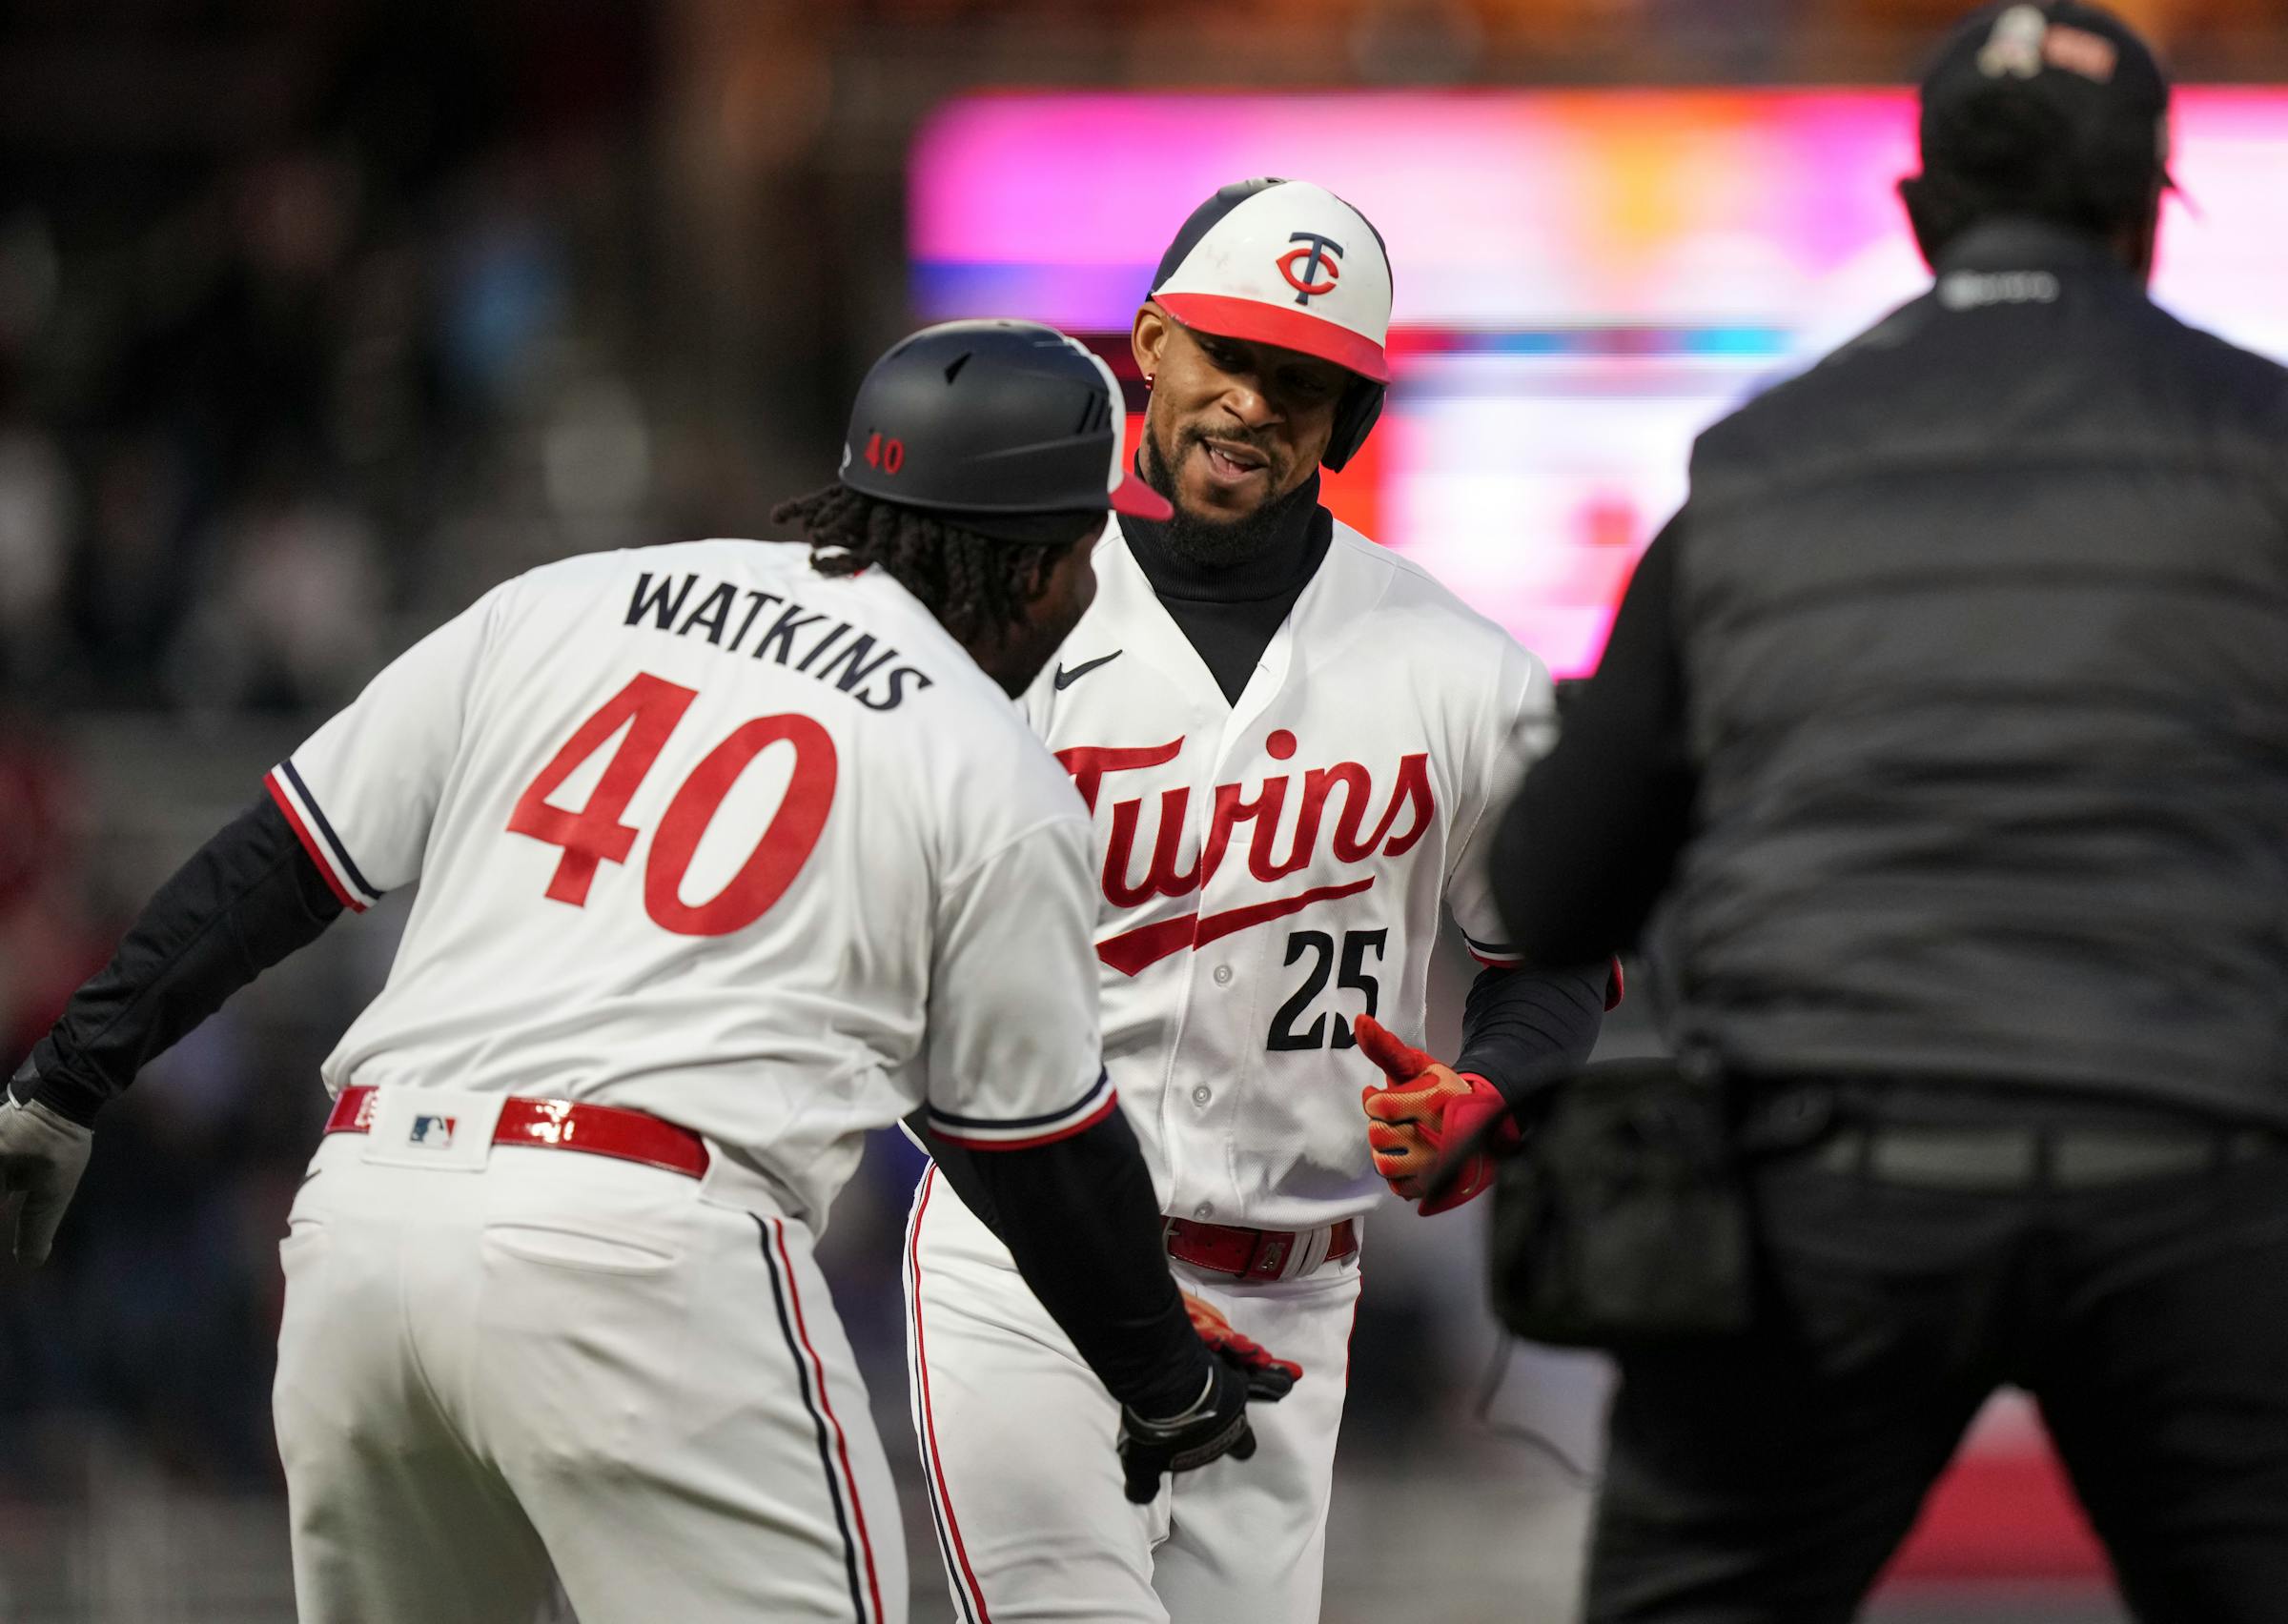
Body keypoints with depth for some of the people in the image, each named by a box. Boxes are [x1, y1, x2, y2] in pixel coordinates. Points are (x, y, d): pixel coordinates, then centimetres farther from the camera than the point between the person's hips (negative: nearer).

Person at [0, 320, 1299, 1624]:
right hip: (640, 1258, -5)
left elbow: (278, 865, 14)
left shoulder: (568, 604, 17)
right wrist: (1170, 1383, 28)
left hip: (355, 1220, 6)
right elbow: (1053, 1152, 14)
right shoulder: (999, 781, 7)